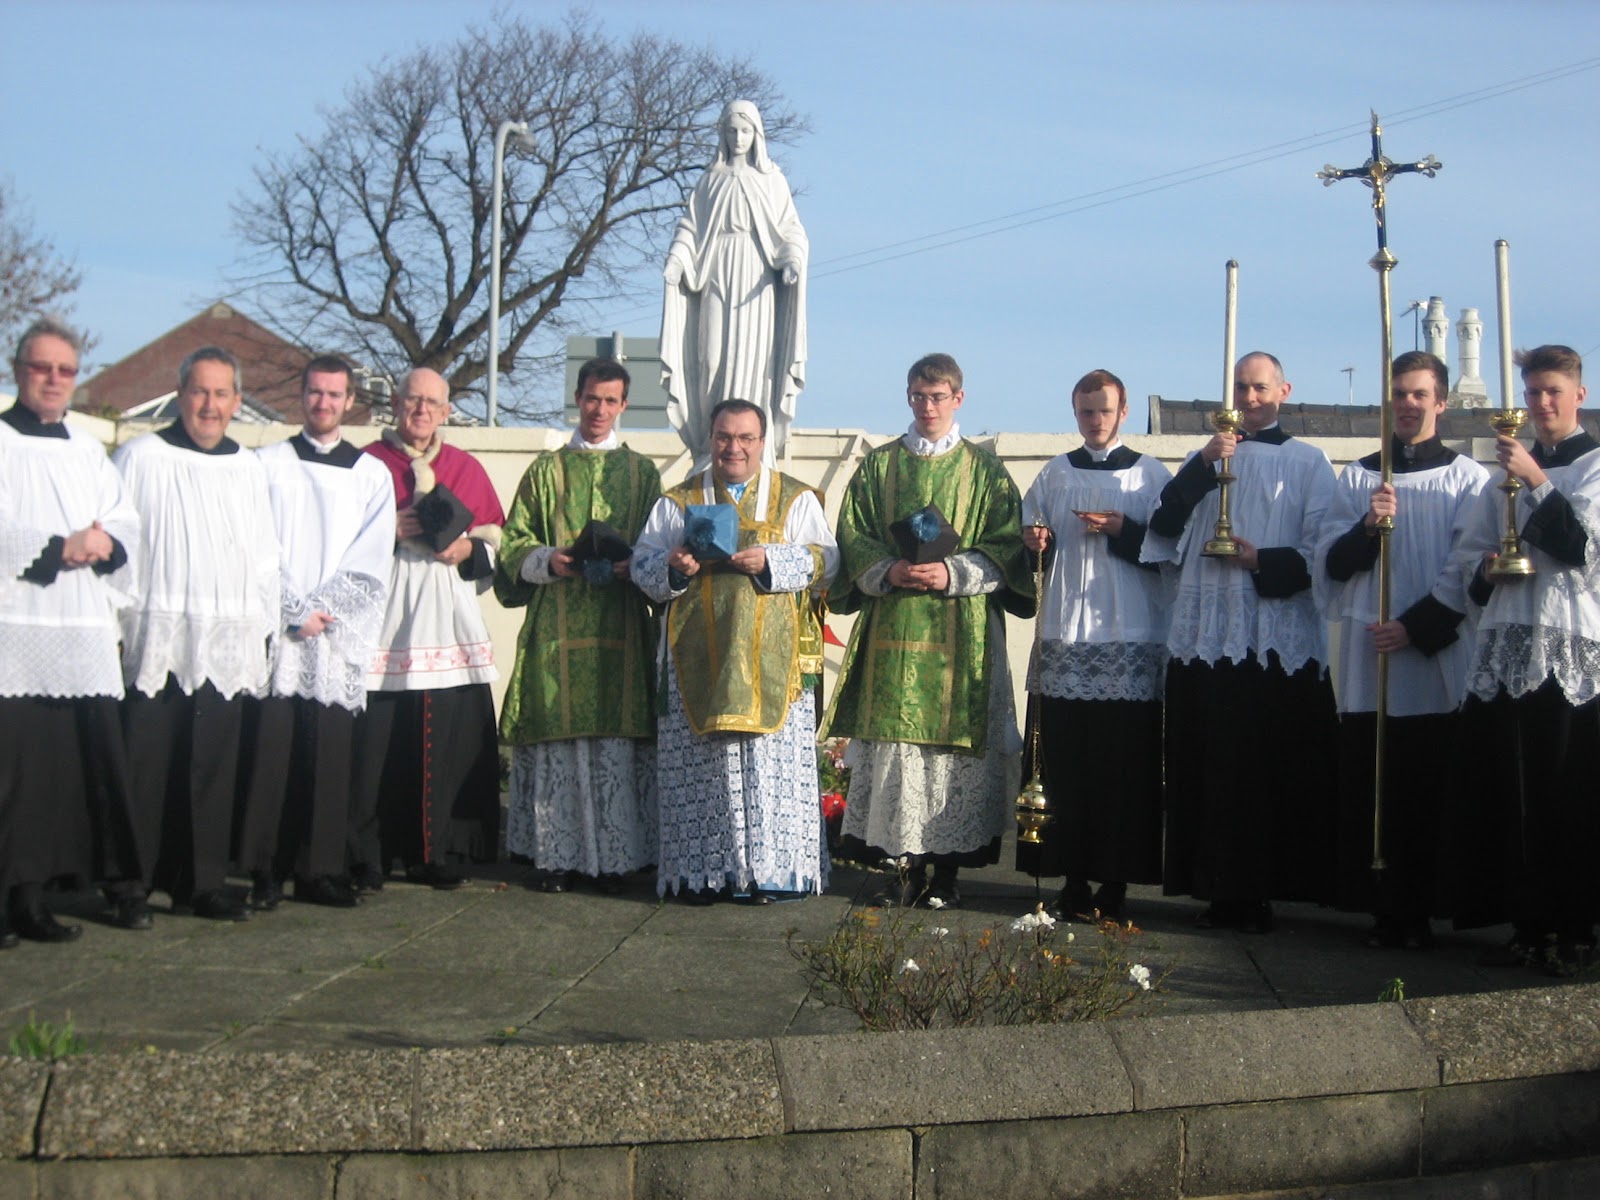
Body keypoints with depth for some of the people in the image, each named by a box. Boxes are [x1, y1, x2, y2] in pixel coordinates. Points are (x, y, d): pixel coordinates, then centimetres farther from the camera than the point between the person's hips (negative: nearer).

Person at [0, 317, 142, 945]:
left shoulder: (89, 452, 21)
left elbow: (126, 525, 14)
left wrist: (103, 541, -6)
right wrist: (62, 547, -13)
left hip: (84, 638, 5)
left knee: (78, 770, 2)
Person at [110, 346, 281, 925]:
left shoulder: (249, 468, 14)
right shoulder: (141, 457, 0)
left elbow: (265, 555, 18)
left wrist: (264, 628, 13)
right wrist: (116, 624, -6)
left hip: (228, 644, 4)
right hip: (157, 641, -4)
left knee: (212, 770, 6)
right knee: (146, 768, -3)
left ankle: (205, 882, 14)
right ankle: (130, 886, 5)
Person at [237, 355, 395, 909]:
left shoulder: (371, 474, 12)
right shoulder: (268, 463, 10)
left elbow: (371, 563, 4)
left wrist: (322, 609, -8)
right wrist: (295, 613, -8)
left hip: (339, 635, 1)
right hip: (277, 631, -1)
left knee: (328, 755, -1)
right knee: (270, 751, -5)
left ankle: (320, 870, 5)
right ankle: (265, 872, 0)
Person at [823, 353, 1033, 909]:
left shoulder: (984, 470, 7)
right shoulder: (879, 466, 12)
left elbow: (1006, 548, 2)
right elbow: (853, 539, 7)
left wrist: (954, 573, -13)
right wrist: (889, 571, -11)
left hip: (962, 632, -1)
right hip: (893, 630, 1)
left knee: (956, 737, -3)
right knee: (896, 739, -2)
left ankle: (948, 867, 5)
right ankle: (910, 864, 7)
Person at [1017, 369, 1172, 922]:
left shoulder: (1151, 475, 8)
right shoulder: (1054, 474, 15)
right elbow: (1030, 541, 17)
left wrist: (1123, 531, -11)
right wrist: (1035, 543, -4)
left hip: (1132, 642, -2)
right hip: (1066, 639, 2)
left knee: (1125, 764, -5)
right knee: (1065, 763, -2)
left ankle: (1116, 879, 2)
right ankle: (1074, 877, 5)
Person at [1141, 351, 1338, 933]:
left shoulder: (1307, 462, 8)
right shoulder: (1206, 457, 18)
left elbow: (1322, 551, 1)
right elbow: (1164, 527, 3)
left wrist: (1262, 561, -14)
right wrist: (1202, 465, -7)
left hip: (1278, 639, -3)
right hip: (1203, 637, 3)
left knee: (1270, 771, -4)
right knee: (1208, 770, 2)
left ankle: (1259, 890, 4)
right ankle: (1219, 889, 8)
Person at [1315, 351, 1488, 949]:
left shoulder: (1467, 479, 5)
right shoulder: (1356, 477, 14)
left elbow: (1469, 572, -2)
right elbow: (1332, 565, 8)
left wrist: (1415, 628, -11)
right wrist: (1368, 527, -11)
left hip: (1437, 659, -2)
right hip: (1366, 659, 2)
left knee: (1427, 793, -2)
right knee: (1367, 790, 0)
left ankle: (1418, 911, 5)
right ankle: (1381, 906, 7)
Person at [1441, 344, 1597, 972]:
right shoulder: (1508, 468, 19)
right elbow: (1471, 555, 22)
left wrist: (1536, 479, -16)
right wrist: (1489, 573, 0)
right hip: (1505, 646, 5)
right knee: (1505, 792, 1)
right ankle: (1527, 925, 10)